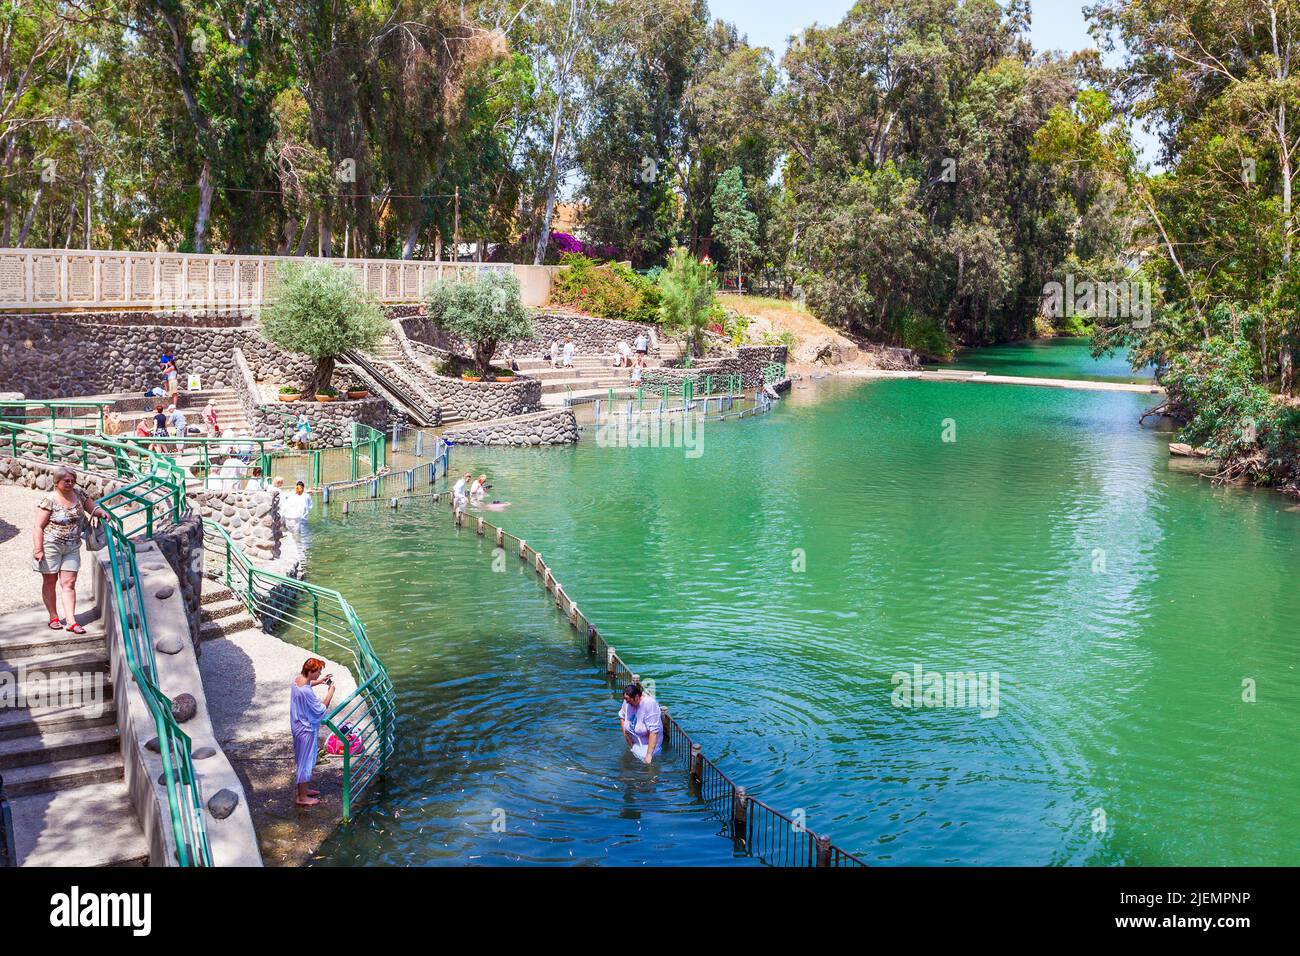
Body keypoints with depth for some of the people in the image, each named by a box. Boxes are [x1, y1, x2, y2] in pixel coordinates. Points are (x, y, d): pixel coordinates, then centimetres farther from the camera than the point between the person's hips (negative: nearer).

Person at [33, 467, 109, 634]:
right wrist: (38, 550, -17)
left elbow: (92, 507, 16)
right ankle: (54, 618, 21)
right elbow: (38, 527, -13)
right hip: (50, 545, -4)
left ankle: (71, 620, -2)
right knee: (50, 582, 9)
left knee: (69, 583, 0)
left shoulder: (78, 495, 4)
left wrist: (101, 512, -8)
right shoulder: (49, 500, -13)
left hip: (72, 547, 4)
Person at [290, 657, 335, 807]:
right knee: (306, 762, 6)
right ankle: (302, 797, 19)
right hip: (307, 730, -9)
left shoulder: (298, 679, -5)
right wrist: (330, 692, -14)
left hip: (299, 726, 9)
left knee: (304, 760, 24)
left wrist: (320, 681, 11)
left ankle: (303, 789, 39)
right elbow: (321, 709, -22)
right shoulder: (306, 692, -33)